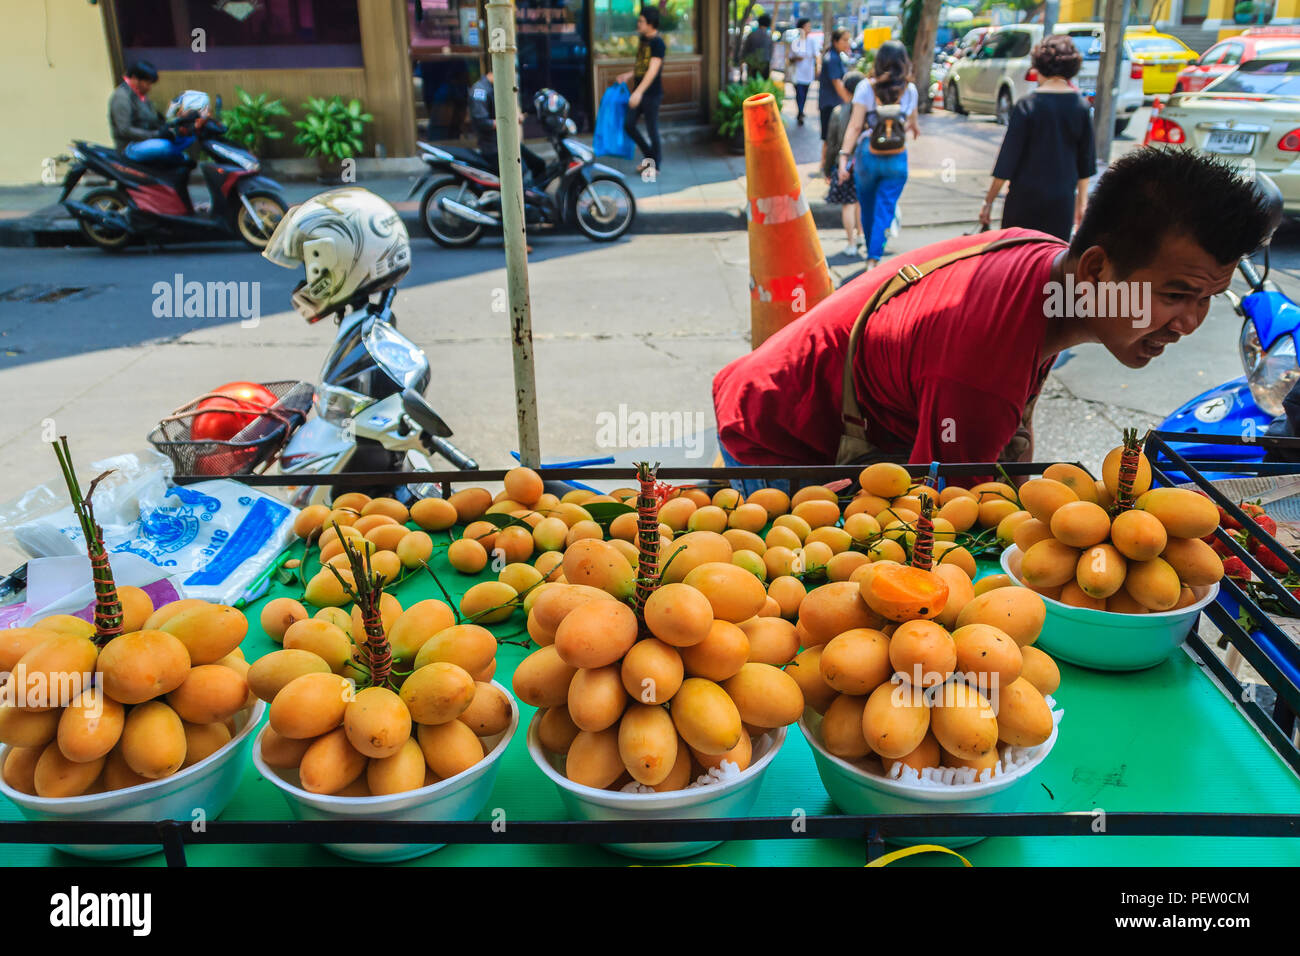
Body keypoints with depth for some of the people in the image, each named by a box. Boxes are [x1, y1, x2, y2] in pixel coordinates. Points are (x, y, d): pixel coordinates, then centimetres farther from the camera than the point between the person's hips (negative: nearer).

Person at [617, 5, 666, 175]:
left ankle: (655, 165, 15)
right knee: (628, 124, 8)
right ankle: (649, 155, 24)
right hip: (638, 91, 8)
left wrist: (639, 92, -30)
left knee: (652, 129, 0)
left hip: (652, 94, -8)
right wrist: (629, 75, 6)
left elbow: (653, 70, -23)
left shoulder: (657, 43, -14)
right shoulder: (642, 39, 11)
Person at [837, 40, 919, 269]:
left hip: (867, 155, 0)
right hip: (897, 158, 0)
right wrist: (915, 128, 40)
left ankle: (871, 254, 31)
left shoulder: (866, 87, -5)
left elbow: (855, 126, -10)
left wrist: (844, 156, -10)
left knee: (868, 209, 16)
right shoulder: (910, 90, 1)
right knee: (885, 211, 1)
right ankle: (874, 259, -13)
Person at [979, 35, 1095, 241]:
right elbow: (1086, 164, 7)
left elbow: (1007, 159, -9)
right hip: (1063, 200, 3)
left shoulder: (1027, 106, -9)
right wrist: (1081, 201, 18)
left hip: (1025, 199, -3)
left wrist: (989, 201, -2)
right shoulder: (1081, 107, 1)